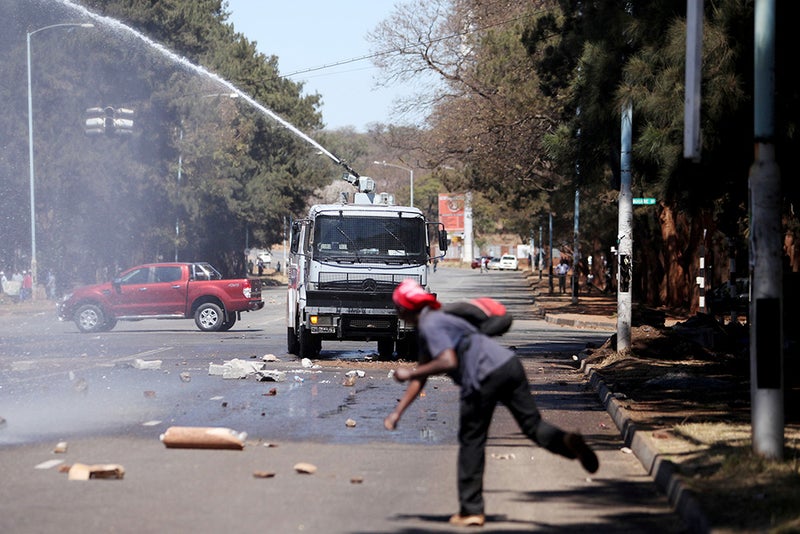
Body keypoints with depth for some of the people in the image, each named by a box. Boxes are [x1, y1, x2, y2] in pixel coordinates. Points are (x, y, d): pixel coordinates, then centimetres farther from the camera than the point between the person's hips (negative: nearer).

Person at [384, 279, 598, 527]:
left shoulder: (430, 326, -5)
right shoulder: (426, 327, 26)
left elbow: (448, 362, -20)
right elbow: (421, 376, 29)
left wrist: (409, 373, -9)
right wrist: (397, 412, 26)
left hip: (484, 376, -9)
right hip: (509, 364, 9)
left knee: (471, 442, 4)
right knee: (532, 424, 6)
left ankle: (471, 510, 10)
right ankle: (567, 441, -26)